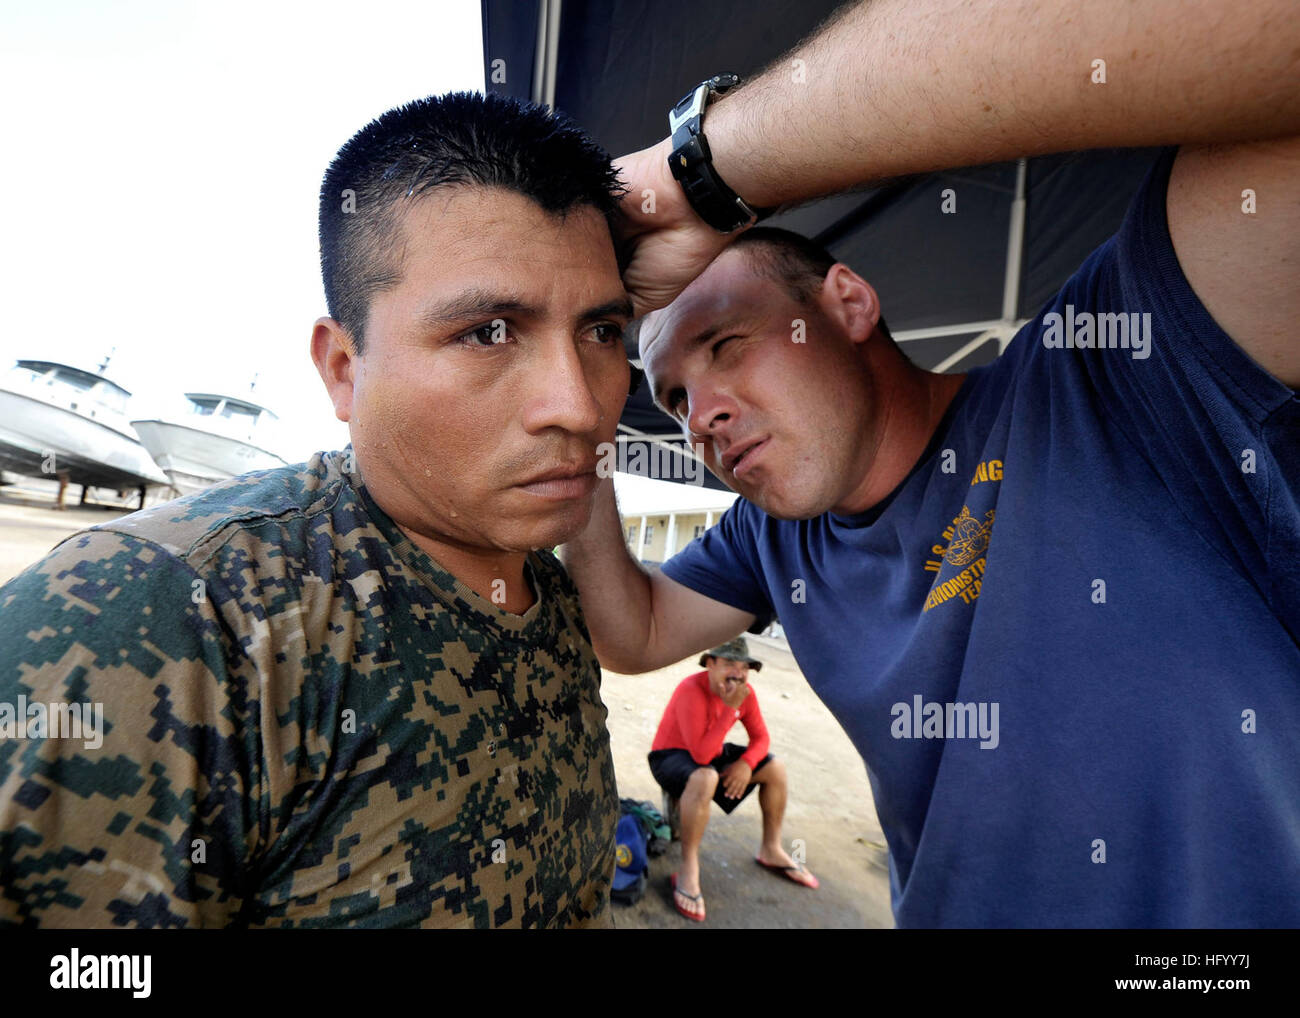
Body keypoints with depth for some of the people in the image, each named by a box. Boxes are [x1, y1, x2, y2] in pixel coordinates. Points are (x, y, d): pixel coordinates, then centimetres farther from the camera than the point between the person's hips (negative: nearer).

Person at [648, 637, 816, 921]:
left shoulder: (745, 692, -9)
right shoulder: (691, 690, -32)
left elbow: (761, 738, 1)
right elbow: (701, 755, -38)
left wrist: (746, 763, -19)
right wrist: (731, 708, -39)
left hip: (714, 753, 8)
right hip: (671, 756, -7)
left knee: (776, 769, 2)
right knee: (704, 779, -39)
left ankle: (771, 850, 21)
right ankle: (688, 871, -23)